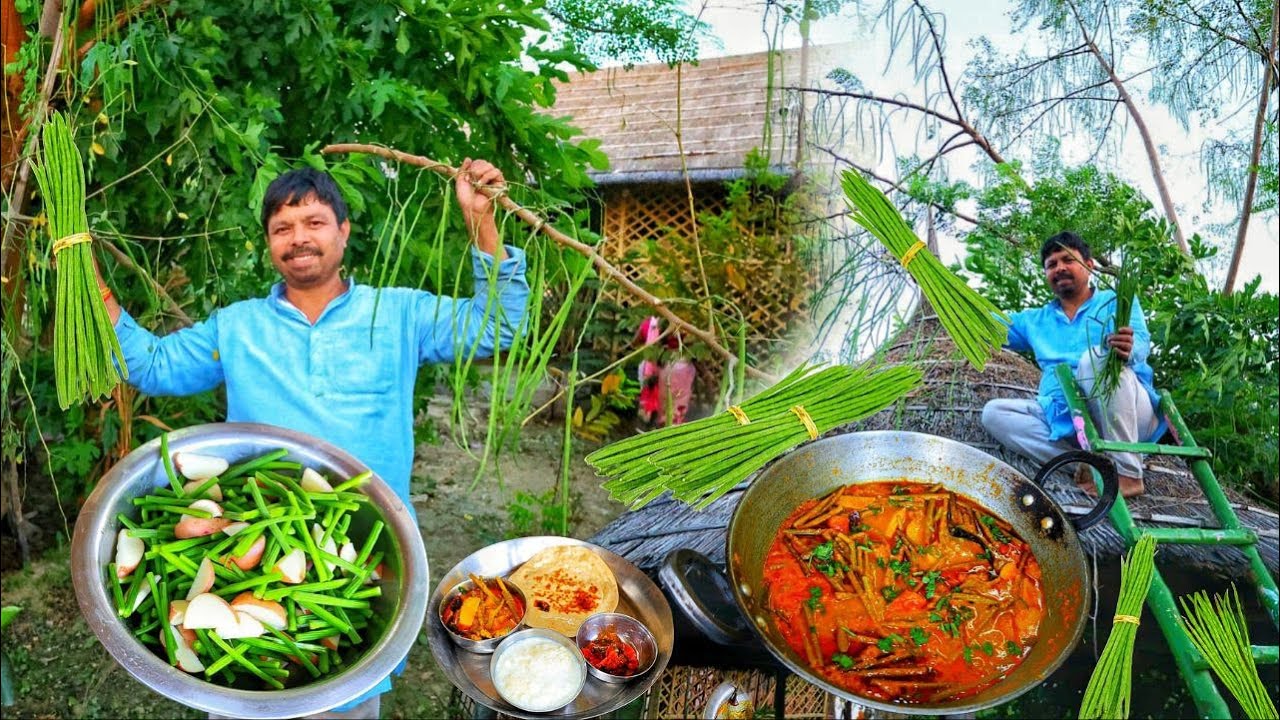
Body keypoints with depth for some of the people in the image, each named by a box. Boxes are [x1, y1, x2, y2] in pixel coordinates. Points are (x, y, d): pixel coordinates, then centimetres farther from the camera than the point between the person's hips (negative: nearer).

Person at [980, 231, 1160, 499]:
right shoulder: (1036, 320, 24)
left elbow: (1141, 341, -9)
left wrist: (1128, 349, -34)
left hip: (1125, 417, -4)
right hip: (1066, 421, 4)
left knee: (1096, 357, -31)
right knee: (993, 412, -14)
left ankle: (1128, 473, -29)